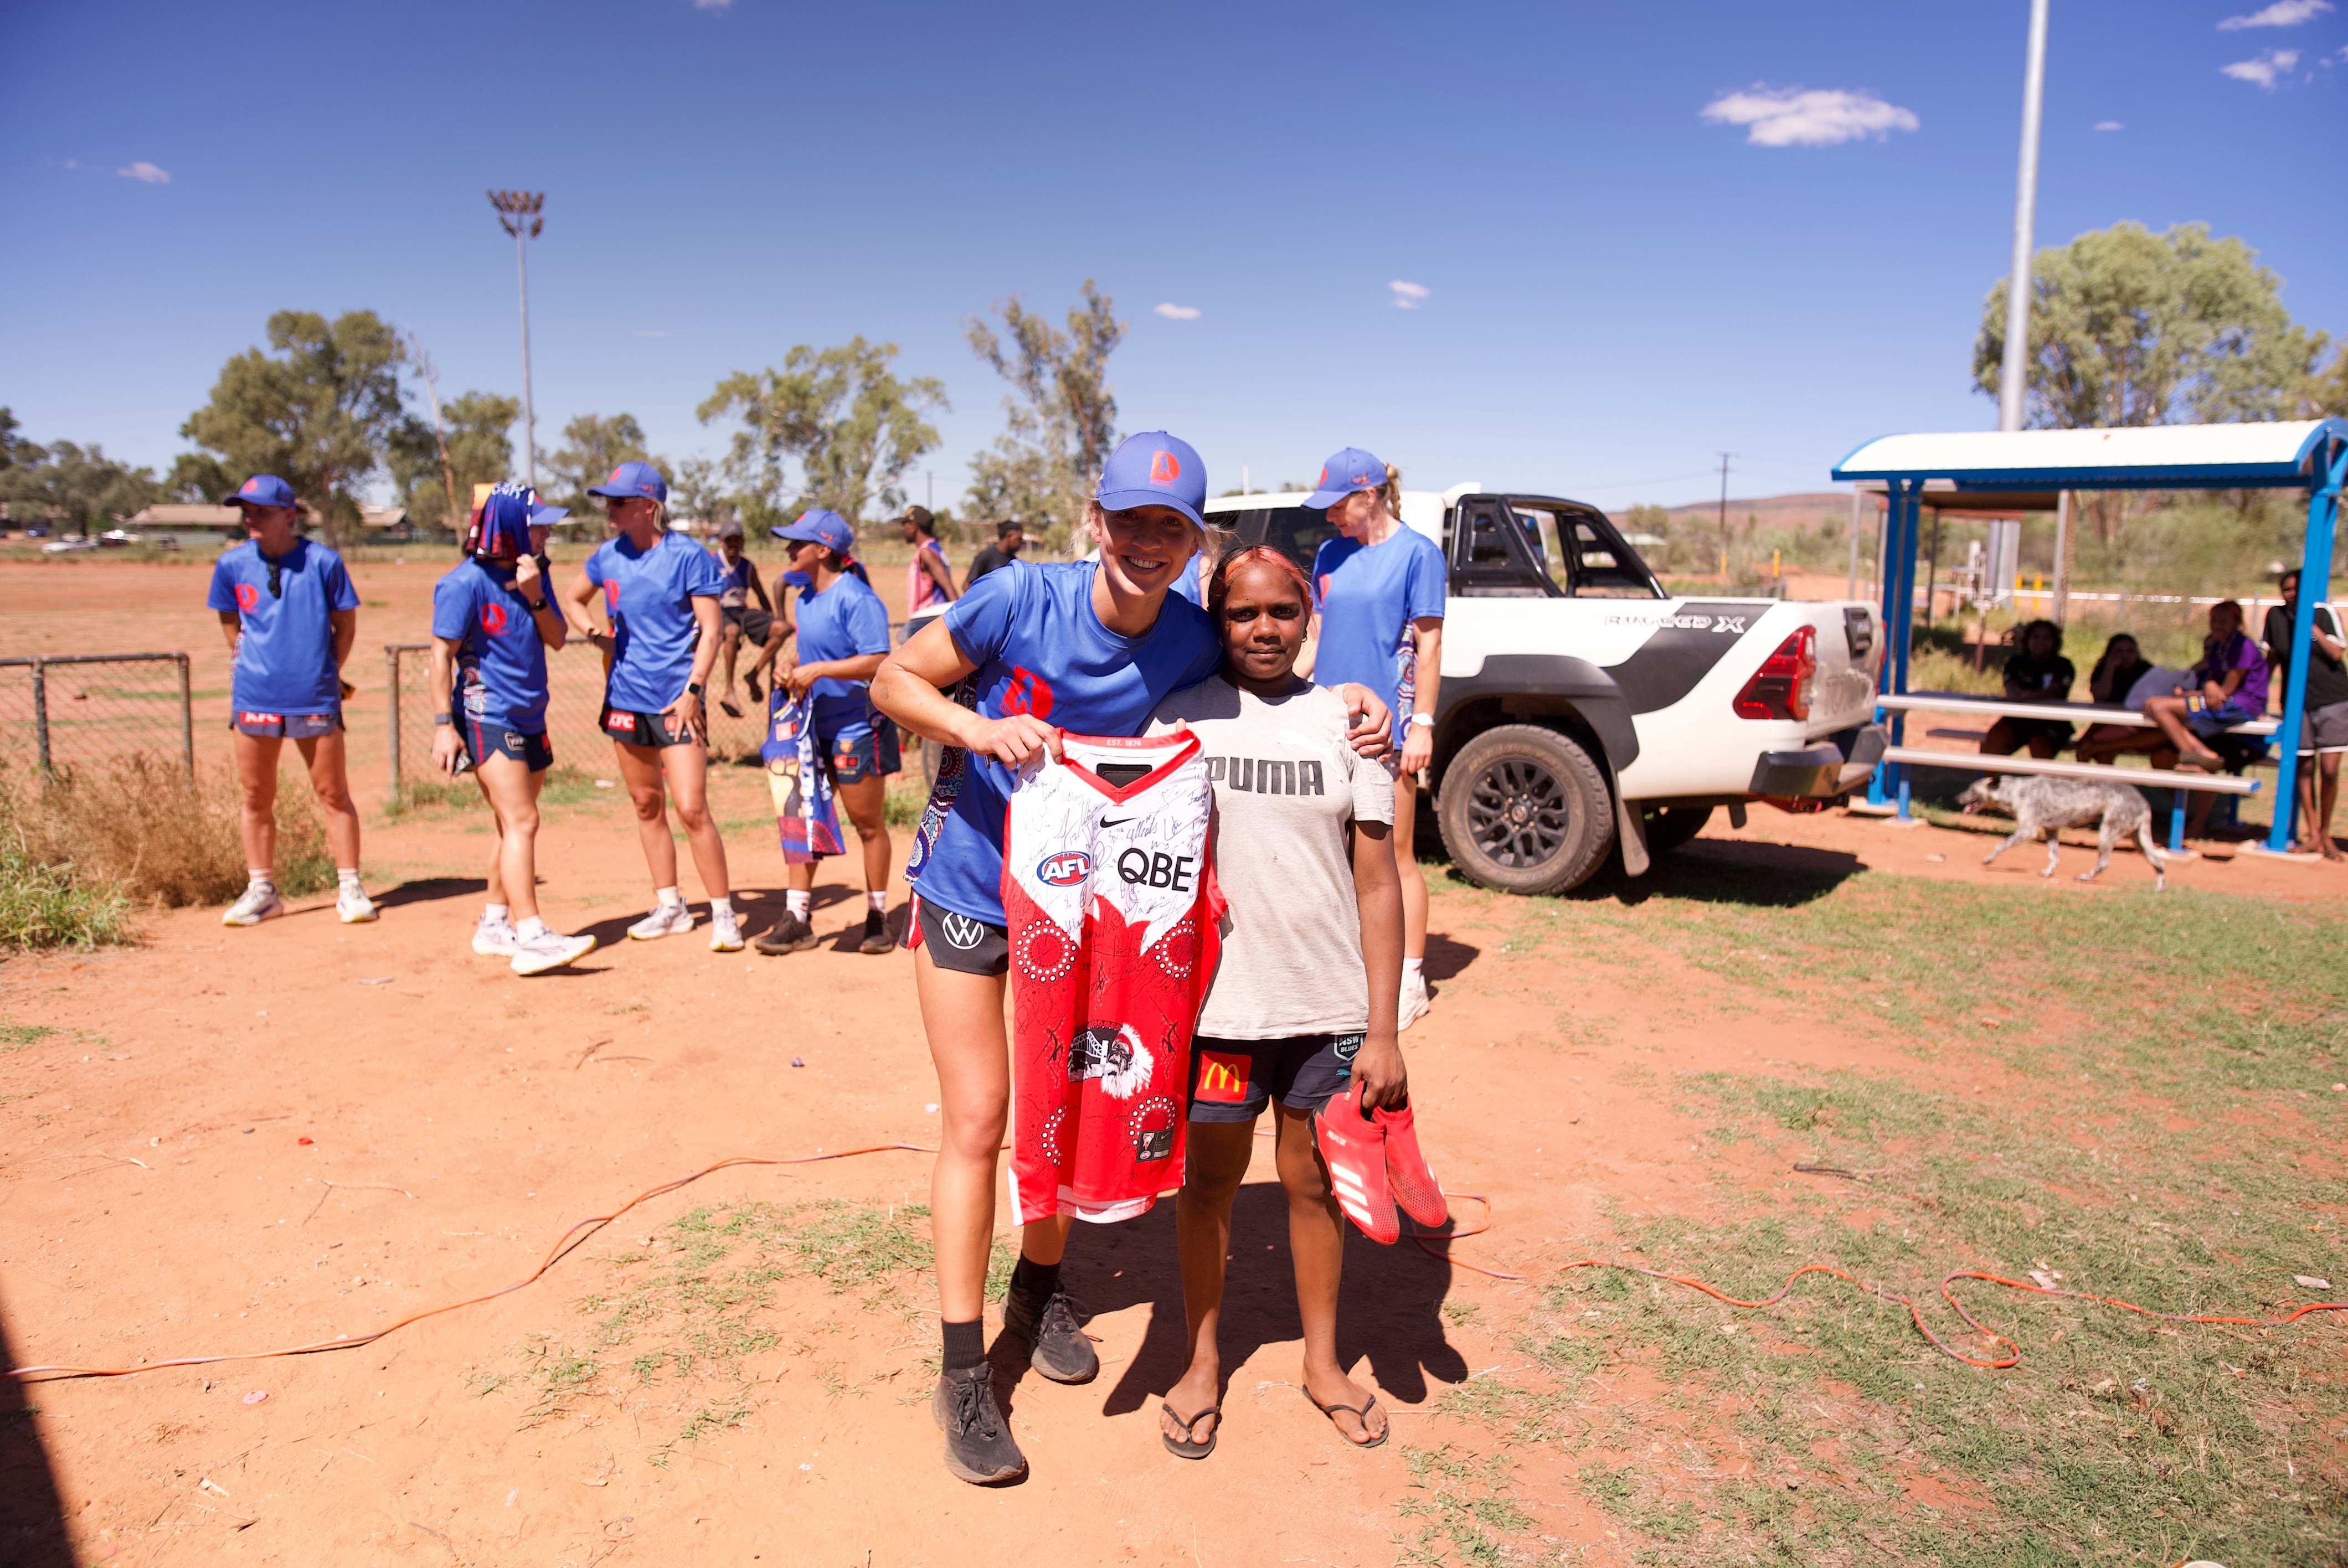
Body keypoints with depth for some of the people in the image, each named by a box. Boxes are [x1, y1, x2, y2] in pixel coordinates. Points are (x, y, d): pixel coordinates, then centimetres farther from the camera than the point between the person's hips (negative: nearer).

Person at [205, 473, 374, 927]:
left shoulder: (323, 562, -5)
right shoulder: (232, 564, 1)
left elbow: (346, 624, 4)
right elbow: (231, 625, 16)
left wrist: (326, 672, 6)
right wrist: (251, 663, 12)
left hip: (316, 699, -2)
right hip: (254, 698, 3)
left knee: (334, 795, 3)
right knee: (256, 799, 9)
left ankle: (349, 887, 11)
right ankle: (261, 890, 21)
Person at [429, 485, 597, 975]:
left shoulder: (533, 575, 9)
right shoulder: (466, 582, -11)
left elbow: (556, 638, 5)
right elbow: (442, 655, -11)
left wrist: (535, 597, -12)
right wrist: (444, 724, -15)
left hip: (529, 718, 8)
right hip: (488, 719, -8)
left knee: (514, 825, 13)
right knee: (521, 822, -16)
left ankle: (495, 926, 25)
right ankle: (530, 937, -20)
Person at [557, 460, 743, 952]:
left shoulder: (689, 556, -9)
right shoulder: (608, 556, 6)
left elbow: (710, 631, -10)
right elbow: (572, 601, 24)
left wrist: (692, 691, -19)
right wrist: (596, 635, 4)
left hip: (675, 701, -6)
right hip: (625, 698, 6)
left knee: (691, 808, -12)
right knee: (646, 804, 13)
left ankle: (723, 913, -1)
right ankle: (670, 907, 26)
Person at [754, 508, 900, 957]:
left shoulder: (855, 598, -16)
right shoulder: (805, 599, 11)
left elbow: (877, 662, -23)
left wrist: (817, 670, -25)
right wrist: (790, 672, 4)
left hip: (857, 728, -8)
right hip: (815, 727, 8)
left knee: (868, 823, 3)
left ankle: (878, 916, 16)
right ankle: (796, 918, 13)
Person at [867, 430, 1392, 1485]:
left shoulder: (1194, 645, -12)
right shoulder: (1019, 600, -20)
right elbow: (894, 681, -11)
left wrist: (1345, 699, -14)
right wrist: (975, 725, -29)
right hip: (967, 892, -3)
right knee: (978, 1117, -2)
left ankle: (1040, 1292, 42)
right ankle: (963, 1374, 13)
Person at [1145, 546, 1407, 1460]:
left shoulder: (1349, 722, 0)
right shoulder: (1180, 715, -1)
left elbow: (1379, 886, 0)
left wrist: (1383, 1032, -4)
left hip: (1328, 1004, 1)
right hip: (1213, 997, 0)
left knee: (1313, 1180, 15)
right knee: (1210, 1178, 13)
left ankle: (1322, 1359, 37)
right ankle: (1203, 1362, 34)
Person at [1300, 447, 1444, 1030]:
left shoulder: (1416, 552, -6)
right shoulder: (1331, 554, 10)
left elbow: (1428, 645, -7)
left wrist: (1422, 724, -12)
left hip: (1387, 725, -6)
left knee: (1394, 856, 1)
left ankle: (1410, 980, 13)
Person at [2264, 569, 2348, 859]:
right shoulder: (2276, 616, 1)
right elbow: (2273, 656, 13)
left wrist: (2312, 627, -24)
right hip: (2298, 703, 2)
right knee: (2305, 768, 3)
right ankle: (2313, 834, 11)